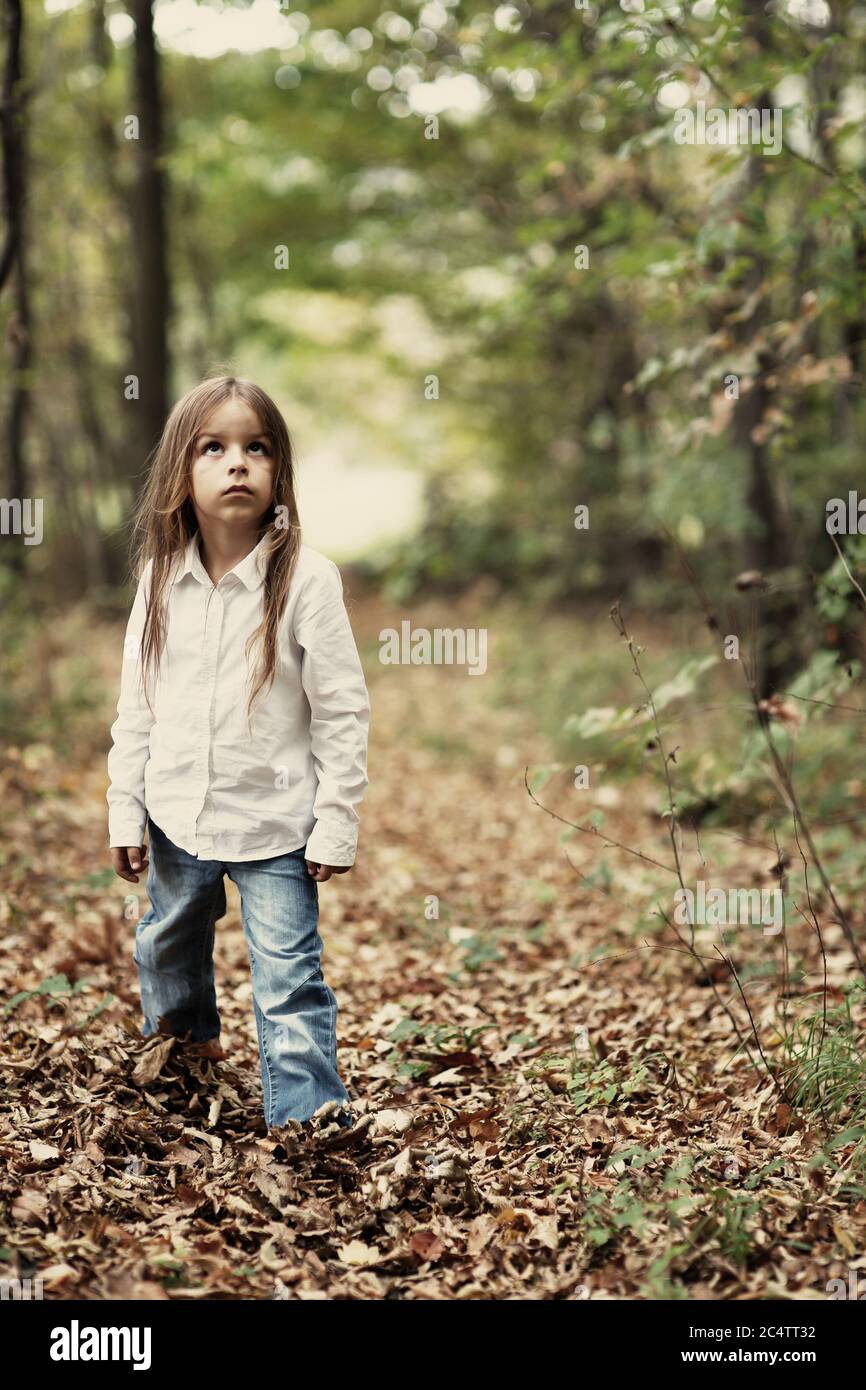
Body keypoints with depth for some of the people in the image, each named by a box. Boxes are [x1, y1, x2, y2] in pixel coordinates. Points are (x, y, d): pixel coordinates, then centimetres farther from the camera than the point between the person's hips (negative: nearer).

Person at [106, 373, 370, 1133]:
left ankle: (310, 1110, 8)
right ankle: (180, 1040, 54)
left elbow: (343, 711, -11)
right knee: (168, 945, 27)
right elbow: (136, 703, 5)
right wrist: (125, 811, 3)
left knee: (289, 977, -3)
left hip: (275, 822, -5)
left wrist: (336, 824, -12)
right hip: (178, 814, 5)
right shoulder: (162, 579, -2)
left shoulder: (306, 579, -14)